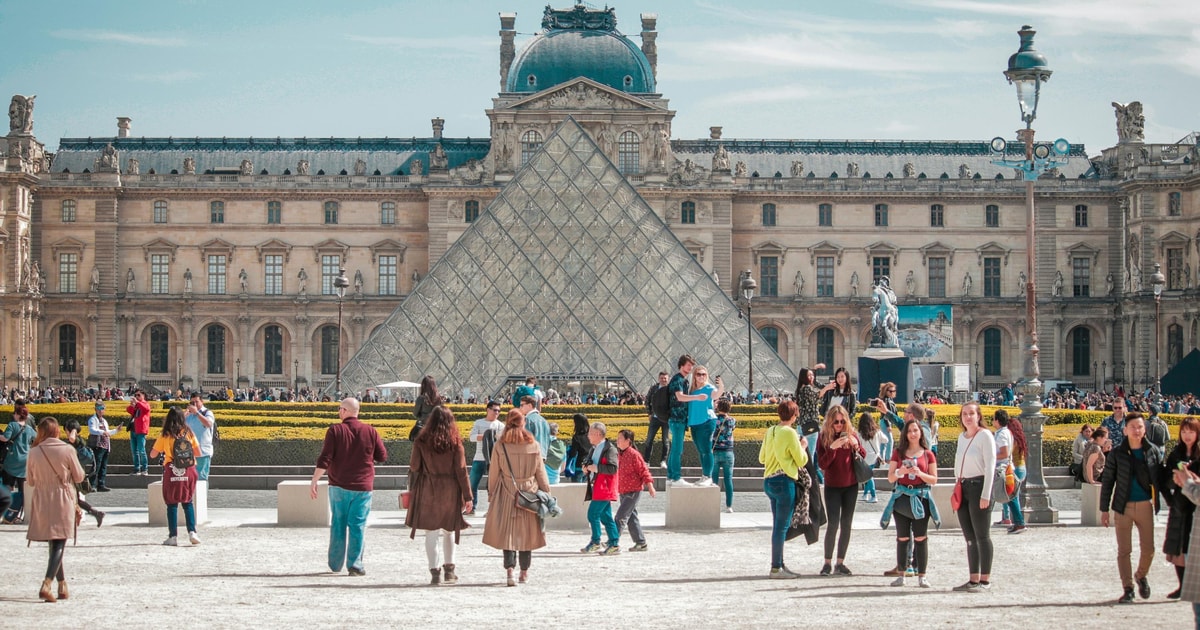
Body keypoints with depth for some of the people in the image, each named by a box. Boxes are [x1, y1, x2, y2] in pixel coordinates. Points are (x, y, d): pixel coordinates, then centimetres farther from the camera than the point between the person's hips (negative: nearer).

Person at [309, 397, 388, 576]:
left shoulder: (335, 431, -6)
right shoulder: (370, 432, -1)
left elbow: (325, 459, -12)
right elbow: (382, 457, 4)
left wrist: (314, 481, -7)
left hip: (339, 486, 0)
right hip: (363, 487, 0)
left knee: (338, 524, 12)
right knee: (358, 526, 2)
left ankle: (335, 564, 18)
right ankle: (354, 564, -4)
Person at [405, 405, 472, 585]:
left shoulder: (422, 441, -5)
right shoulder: (455, 442, -6)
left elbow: (414, 467, -1)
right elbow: (461, 470, -6)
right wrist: (467, 496, -3)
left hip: (428, 490, -1)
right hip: (450, 490, 1)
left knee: (431, 533, 3)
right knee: (449, 531, 15)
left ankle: (435, 571, 0)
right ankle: (449, 568, 13)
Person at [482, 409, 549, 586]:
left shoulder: (500, 446, -6)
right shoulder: (533, 445, -3)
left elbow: (493, 472, 0)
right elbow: (540, 472, 5)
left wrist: (491, 494, 12)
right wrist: (545, 493, 15)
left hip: (507, 495, -1)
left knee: (508, 532, 2)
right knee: (527, 532, 11)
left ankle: (510, 569, -14)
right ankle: (524, 572, 18)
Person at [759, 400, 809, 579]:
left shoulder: (770, 431, 10)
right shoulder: (790, 433, -12)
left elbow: (762, 458, 17)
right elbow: (801, 460, -7)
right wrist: (803, 447, 10)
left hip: (769, 481, 8)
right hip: (784, 481, -8)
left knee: (778, 524, 15)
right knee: (782, 526, -5)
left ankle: (780, 565, 20)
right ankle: (776, 568, -5)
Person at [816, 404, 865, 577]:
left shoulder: (851, 435, 1)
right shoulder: (823, 437, -5)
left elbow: (863, 457, 5)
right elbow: (822, 464, -11)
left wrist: (856, 445, -14)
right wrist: (832, 448, -25)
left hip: (851, 486, 3)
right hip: (832, 486, -3)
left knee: (846, 524, 4)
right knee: (833, 524, -10)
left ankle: (840, 563, 10)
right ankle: (827, 563, -3)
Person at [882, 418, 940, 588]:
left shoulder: (928, 454, 6)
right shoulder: (899, 453, 8)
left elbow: (934, 480, 4)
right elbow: (890, 478, 7)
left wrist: (920, 473, -13)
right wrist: (899, 472, -14)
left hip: (921, 497, -1)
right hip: (902, 497, 1)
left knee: (921, 538, -4)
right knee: (902, 538, 3)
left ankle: (921, 576, -1)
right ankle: (901, 575, 7)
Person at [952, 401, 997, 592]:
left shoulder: (985, 435, -7)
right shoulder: (962, 437, 15)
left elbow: (990, 465, -12)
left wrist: (985, 495, -16)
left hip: (979, 485, -7)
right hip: (963, 488, 7)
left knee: (982, 536, -3)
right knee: (970, 537, 9)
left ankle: (985, 580, 2)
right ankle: (973, 579, 14)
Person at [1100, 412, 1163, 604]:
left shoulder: (1153, 452, 2)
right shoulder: (1117, 453, -3)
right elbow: (1107, 482, 1)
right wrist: (1104, 509, -1)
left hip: (1145, 506, 1)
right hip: (1123, 507, -1)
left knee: (1148, 549, 4)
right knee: (1124, 551, 0)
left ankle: (1141, 576, 33)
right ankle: (1128, 590, 8)